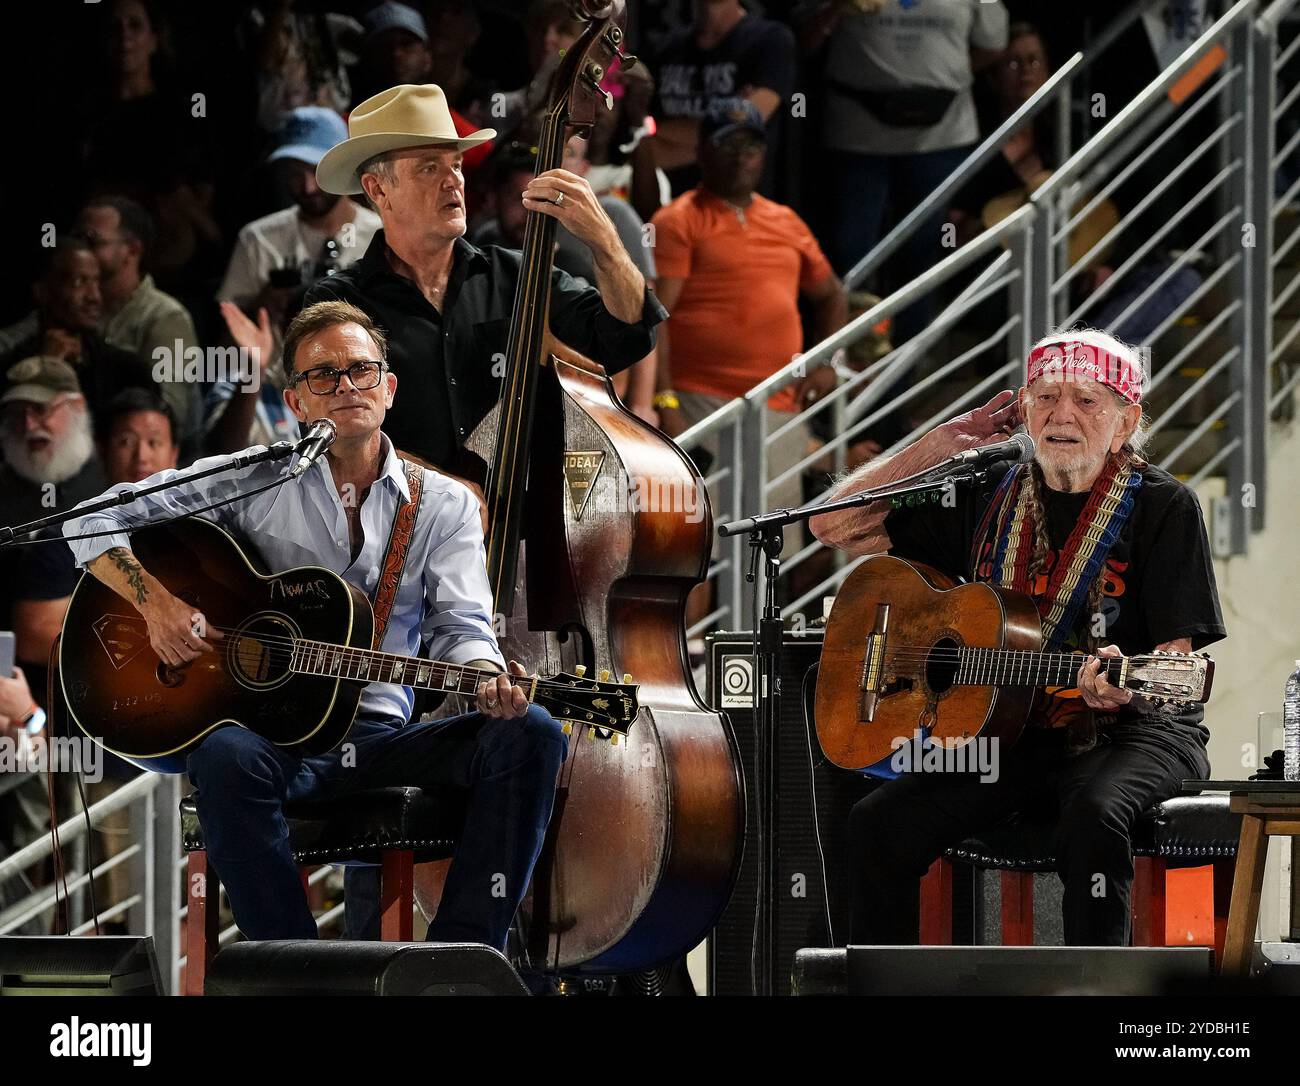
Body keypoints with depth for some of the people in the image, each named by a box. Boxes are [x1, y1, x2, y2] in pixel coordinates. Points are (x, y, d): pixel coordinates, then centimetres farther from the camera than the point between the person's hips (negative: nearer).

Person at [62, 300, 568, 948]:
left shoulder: (443, 504, 13)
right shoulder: (254, 481, 6)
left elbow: (459, 626, 0)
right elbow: (95, 522, 5)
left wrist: (489, 680, -24)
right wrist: (156, 602, -13)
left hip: (382, 740, 2)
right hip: (270, 735, -2)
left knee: (530, 734, -23)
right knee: (227, 758, -38)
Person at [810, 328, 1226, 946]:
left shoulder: (1162, 506, -2)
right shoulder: (990, 500, 11)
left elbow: (1176, 653, -9)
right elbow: (834, 526, 13)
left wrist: (1126, 683, -32)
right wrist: (942, 445, 6)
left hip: (1135, 728, -5)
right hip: (1011, 731, 5)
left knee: (1092, 814, -38)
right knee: (878, 825, -17)